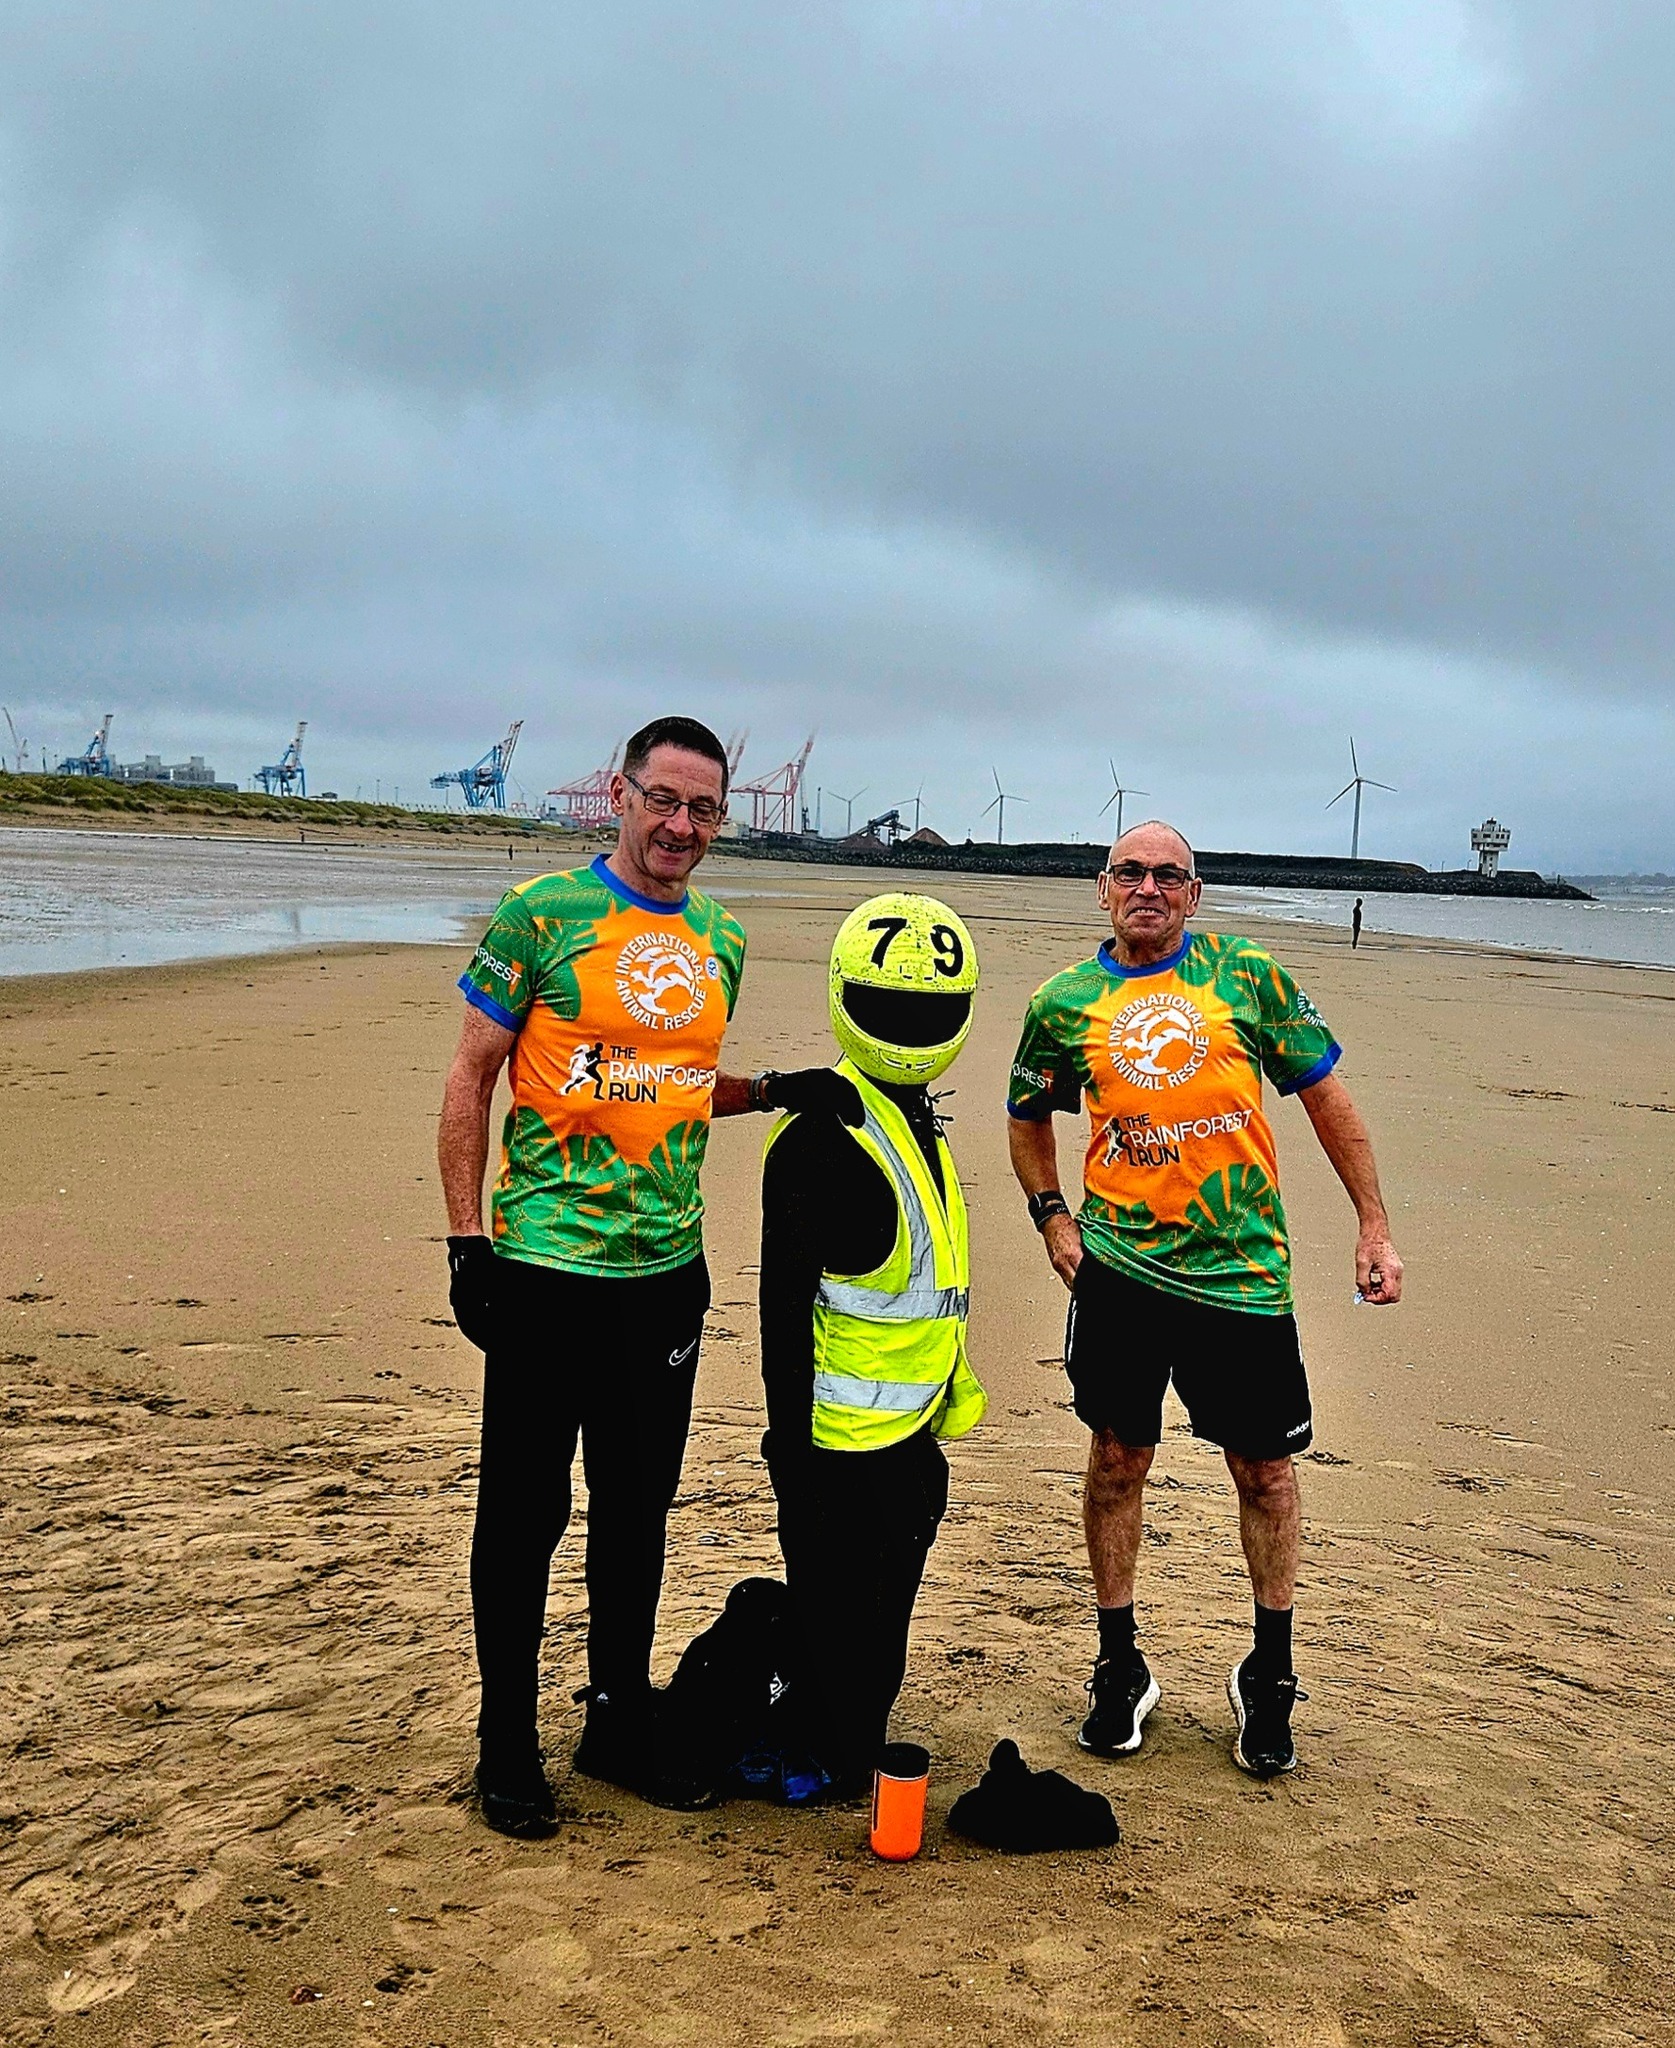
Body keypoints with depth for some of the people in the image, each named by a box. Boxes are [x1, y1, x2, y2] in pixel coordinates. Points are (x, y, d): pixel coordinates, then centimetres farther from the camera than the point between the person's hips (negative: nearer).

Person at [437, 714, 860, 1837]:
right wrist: (467, 1240, -10)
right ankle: (509, 1741, 22)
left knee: (638, 1509, 16)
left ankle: (622, 1720, 32)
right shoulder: (541, 914, -7)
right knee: (525, 1510, 5)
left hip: (667, 1270, 5)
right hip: (544, 1268, -5)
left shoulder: (720, 939, 9)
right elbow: (472, 1080, -6)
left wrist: (776, 1089, 2)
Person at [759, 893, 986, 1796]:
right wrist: (792, 1445, -18)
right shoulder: (820, 1134, -18)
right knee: (836, 1613, 4)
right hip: (843, 1441, -9)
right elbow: (784, 1306, -19)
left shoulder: (916, 1121, 10)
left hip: (909, 1431, 9)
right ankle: (825, 1768, 20)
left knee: (882, 1619, 20)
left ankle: (859, 1756, 35)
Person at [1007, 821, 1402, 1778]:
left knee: (1265, 1468, 8)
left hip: (1242, 1270, 0)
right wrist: (1053, 1218, 5)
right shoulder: (1064, 1003, 4)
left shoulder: (1246, 973, 0)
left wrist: (1375, 1227, 3)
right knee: (1119, 1458, 8)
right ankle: (1120, 1666, 25)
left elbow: (1327, 1094, 5)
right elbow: (1030, 1115, 19)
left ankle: (1270, 1673, 27)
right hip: (1119, 1267, 1)